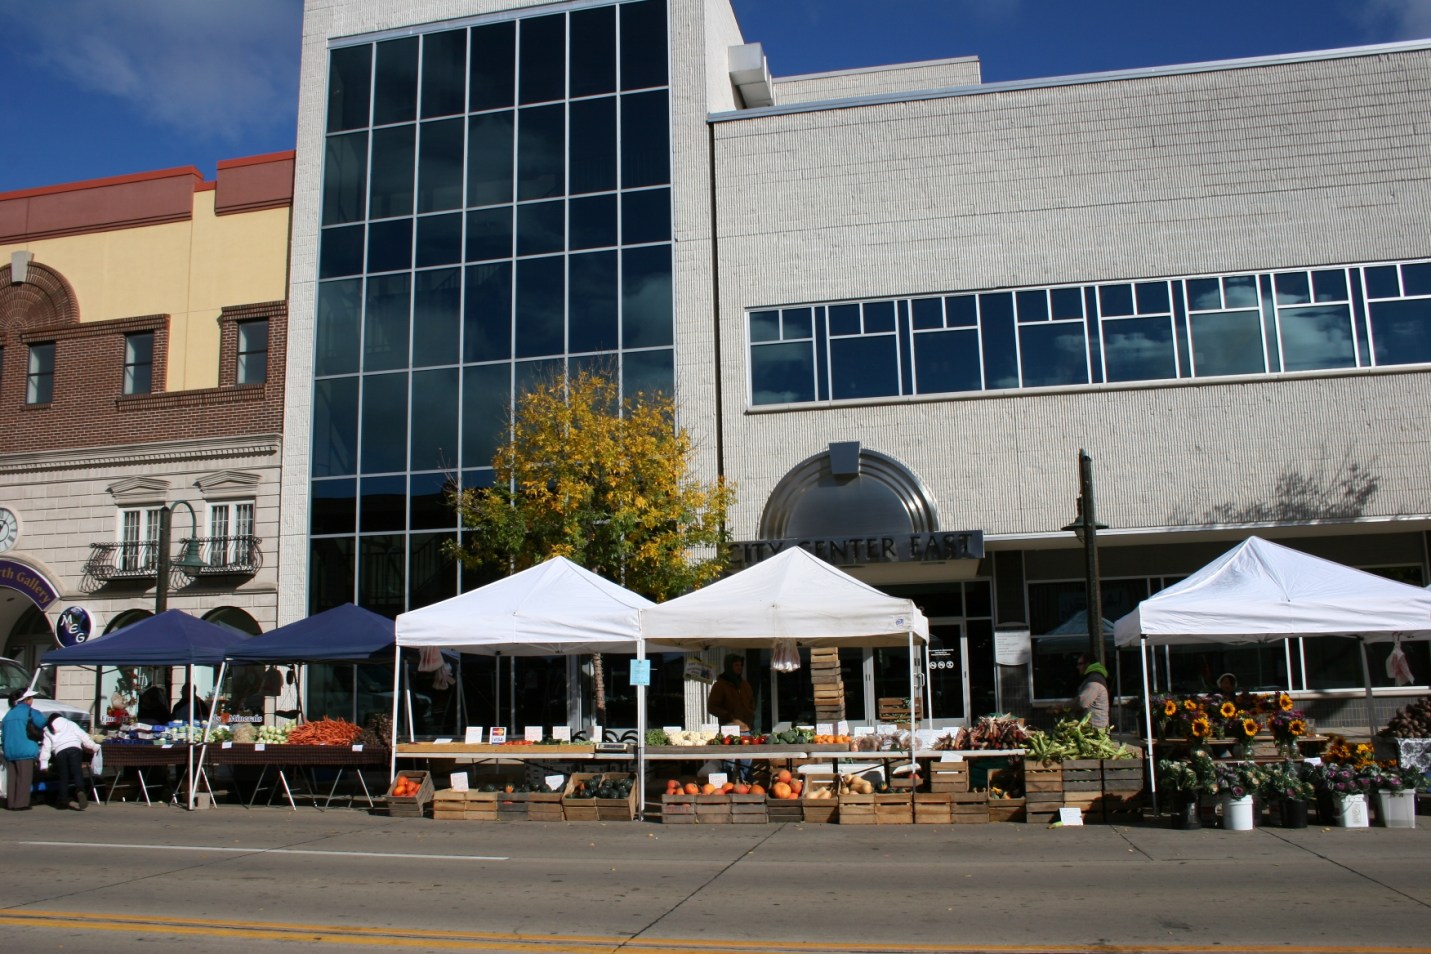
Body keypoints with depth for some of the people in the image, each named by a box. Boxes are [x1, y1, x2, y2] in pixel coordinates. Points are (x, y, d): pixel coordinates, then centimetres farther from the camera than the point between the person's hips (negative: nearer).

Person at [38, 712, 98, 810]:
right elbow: (83, 735, 15)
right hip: (74, 748, -1)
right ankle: (80, 791, -35)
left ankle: (63, 800, 3)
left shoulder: (48, 731, 28)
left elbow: (46, 747, 17)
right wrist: (94, 746, 14)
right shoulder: (70, 724, 26)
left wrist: (44, 763, 13)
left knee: (63, 777, 7)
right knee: (77, 773, -11)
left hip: (60, 751, 1)